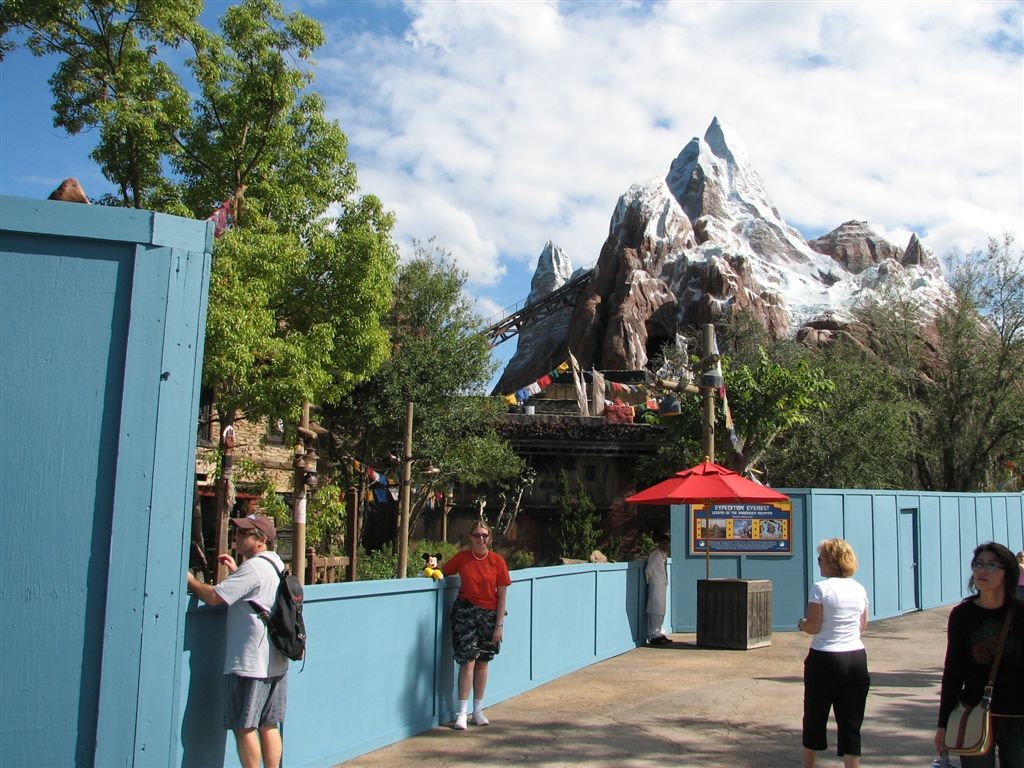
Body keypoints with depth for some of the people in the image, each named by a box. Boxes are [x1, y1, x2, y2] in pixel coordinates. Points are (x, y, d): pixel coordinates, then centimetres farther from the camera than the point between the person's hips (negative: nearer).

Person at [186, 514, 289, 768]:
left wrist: (189, 579, -2)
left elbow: (213, 597, -19)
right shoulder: (276, 564, 13)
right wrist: (235, 571, 19)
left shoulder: (253, 568, -16)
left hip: (249, 663, -9)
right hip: (275, 663, 9)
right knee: (268, 726, 13)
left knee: (244, 727, 1)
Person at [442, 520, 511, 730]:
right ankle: (462, 713, -1)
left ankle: (478, 710, 23)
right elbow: (443, 572, 11)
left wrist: (499, 624, -4)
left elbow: (502, 595, -1)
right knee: (468, 661, -8)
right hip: (465, 612, -1)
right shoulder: (462, 557, -1)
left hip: (489, 614, 1)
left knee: (482, 662, 10)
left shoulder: (497, 560, -2)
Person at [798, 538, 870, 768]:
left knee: (815, 717, 12)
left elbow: (813, 627, -13)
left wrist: (801, 623, 7)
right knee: (851, 722, 7)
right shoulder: (859, 589, 5)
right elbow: (862, 626, 14)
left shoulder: (821, 588, -12)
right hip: (856, 658, 4)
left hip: (825, 659, -4)